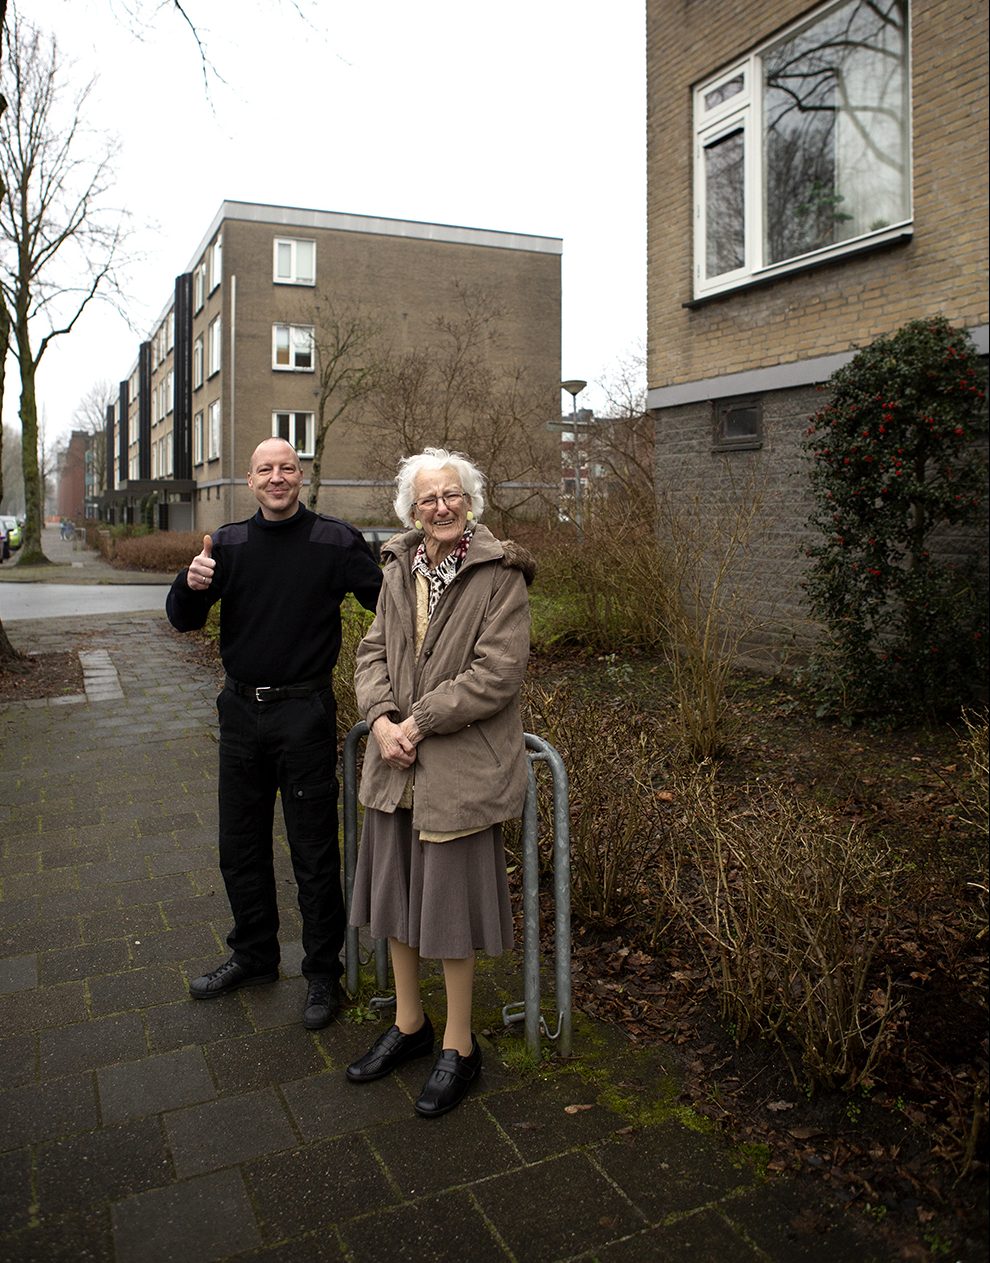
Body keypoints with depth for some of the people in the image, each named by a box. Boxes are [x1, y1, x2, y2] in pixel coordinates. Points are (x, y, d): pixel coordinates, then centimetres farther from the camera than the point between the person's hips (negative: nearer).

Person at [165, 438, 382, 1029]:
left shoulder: (336, 540, -7)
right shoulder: (229, 543, 5)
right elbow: (183, 620, 3)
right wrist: (192, 585, -18)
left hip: (305, 713, -5)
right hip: (242, 710, 5)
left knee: (315, 852, 5)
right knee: (241, 845, 17)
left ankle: (324, 973, 23)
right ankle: (254, 955, 38)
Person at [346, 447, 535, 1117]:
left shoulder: (499, 573, -11)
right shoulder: (401, 569, 7)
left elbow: (498, 673, -17)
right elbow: (373, 651, 7)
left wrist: (419, 722, -16)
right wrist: (382, 719, -10)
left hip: (462, 766, -6)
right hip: (395, 762, 6)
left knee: (450, 906, 5)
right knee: (394, 895, 17)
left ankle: (459, 1046, 27)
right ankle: (410, 1024, 38)